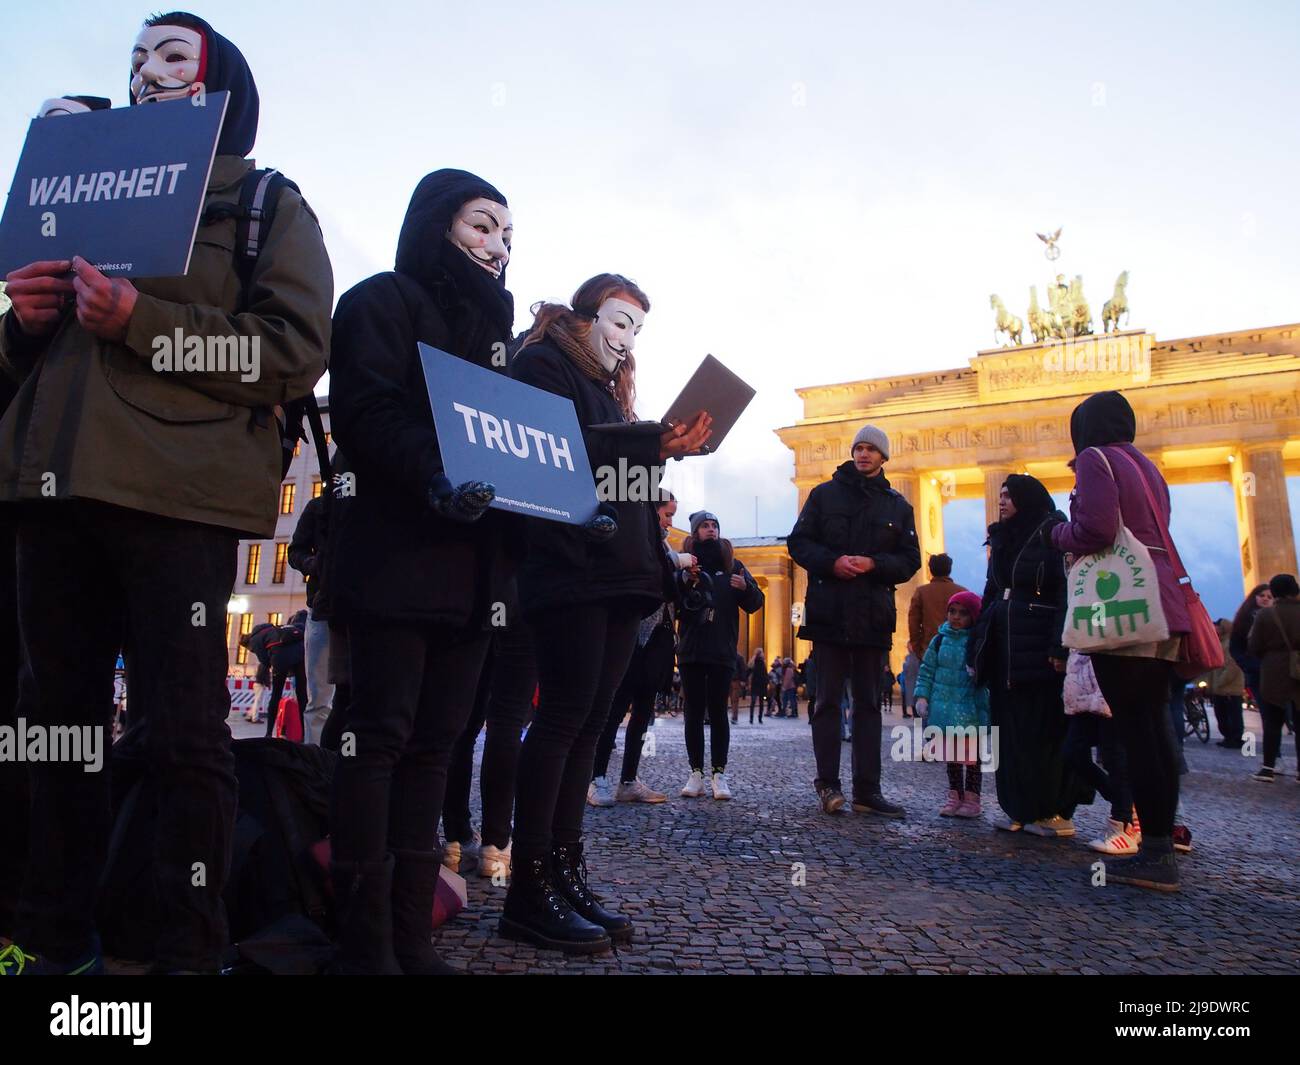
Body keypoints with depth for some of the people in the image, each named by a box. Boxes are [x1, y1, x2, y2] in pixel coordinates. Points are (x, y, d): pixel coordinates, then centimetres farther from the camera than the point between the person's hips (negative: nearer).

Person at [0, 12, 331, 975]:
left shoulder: (270, 207, 9)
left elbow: (296, 352, -6)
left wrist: (139, 321, -15)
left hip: (174, 495, -6)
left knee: (184, 732, -5)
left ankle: (190, 951, 6)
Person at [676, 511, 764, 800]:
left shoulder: (733, 565, 10)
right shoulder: (685, 564, 6)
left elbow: (755, 604, 7)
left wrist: (746, 588, -14)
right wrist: (685, 580, -21)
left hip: (722, 652, 0)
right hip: (691, 650, 0)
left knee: (718, 712, -1)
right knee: (694, 712, 1)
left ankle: (718, 774, 2)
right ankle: (696, 773, 5)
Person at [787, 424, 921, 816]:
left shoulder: (898, 506, 12)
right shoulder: (825, 494, 7)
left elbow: (910, 560, 8)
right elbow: (798, 542, 4)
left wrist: (874, 564, -11)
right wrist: (832, 562, -13)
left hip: (872, 614, 2)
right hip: (829, 611, -2)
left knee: (868, 702, 6)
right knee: (828, 699, -1)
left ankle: (867, 789, 10)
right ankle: (828, 783, 4)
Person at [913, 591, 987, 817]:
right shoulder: (940, 640, 5)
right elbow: (927, 670, 8)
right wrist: (922, 696, 1)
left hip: (970, 709, -4)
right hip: (945, 707, 4)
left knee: (971, 754, 4)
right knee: (952, 756, 13)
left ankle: (971, 799, 13)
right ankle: (955, 797, 23)